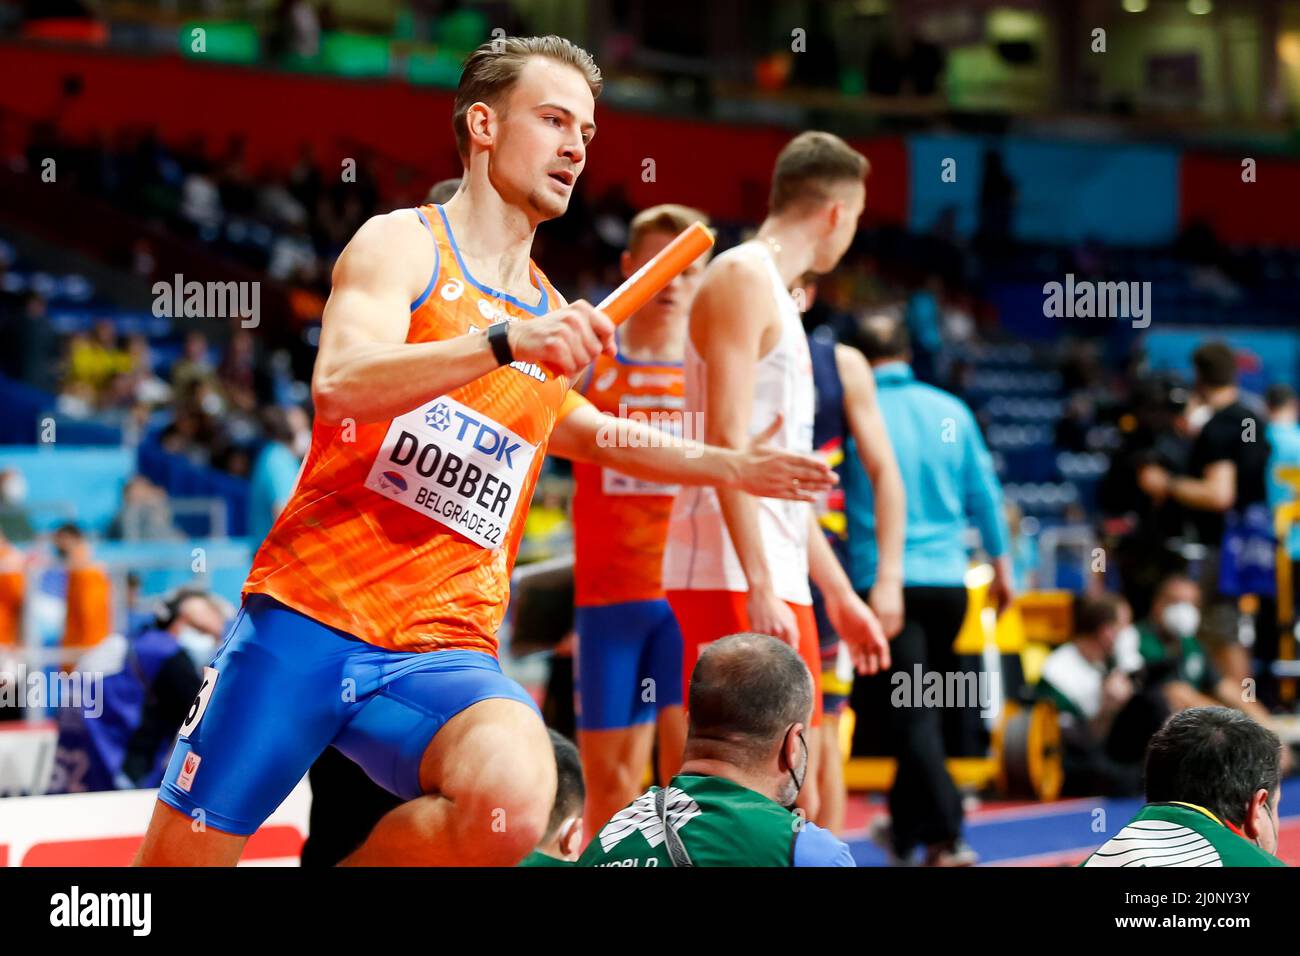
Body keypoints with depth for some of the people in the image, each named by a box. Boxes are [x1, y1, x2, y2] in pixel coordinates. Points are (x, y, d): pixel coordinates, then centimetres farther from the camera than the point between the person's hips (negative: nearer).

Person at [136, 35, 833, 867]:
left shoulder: (556, 322, 18)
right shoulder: (403, 244, 1)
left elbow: (578, 428, 41)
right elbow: (339, 384, -18)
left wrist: (730, 467, 36)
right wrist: (505, 342, -28)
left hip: (442, 650, 4)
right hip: (307, 614, -3)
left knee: (514, 802, -29)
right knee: (184, 854, -4)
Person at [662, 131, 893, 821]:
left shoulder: (775, 292, 23)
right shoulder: (744, 278, -7)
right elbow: (727, 441, -18)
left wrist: (839, 594, 28)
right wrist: (760, 588, -24)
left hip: (775, 583, 10)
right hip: (733, 583, -10)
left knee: (792, 803, 9)